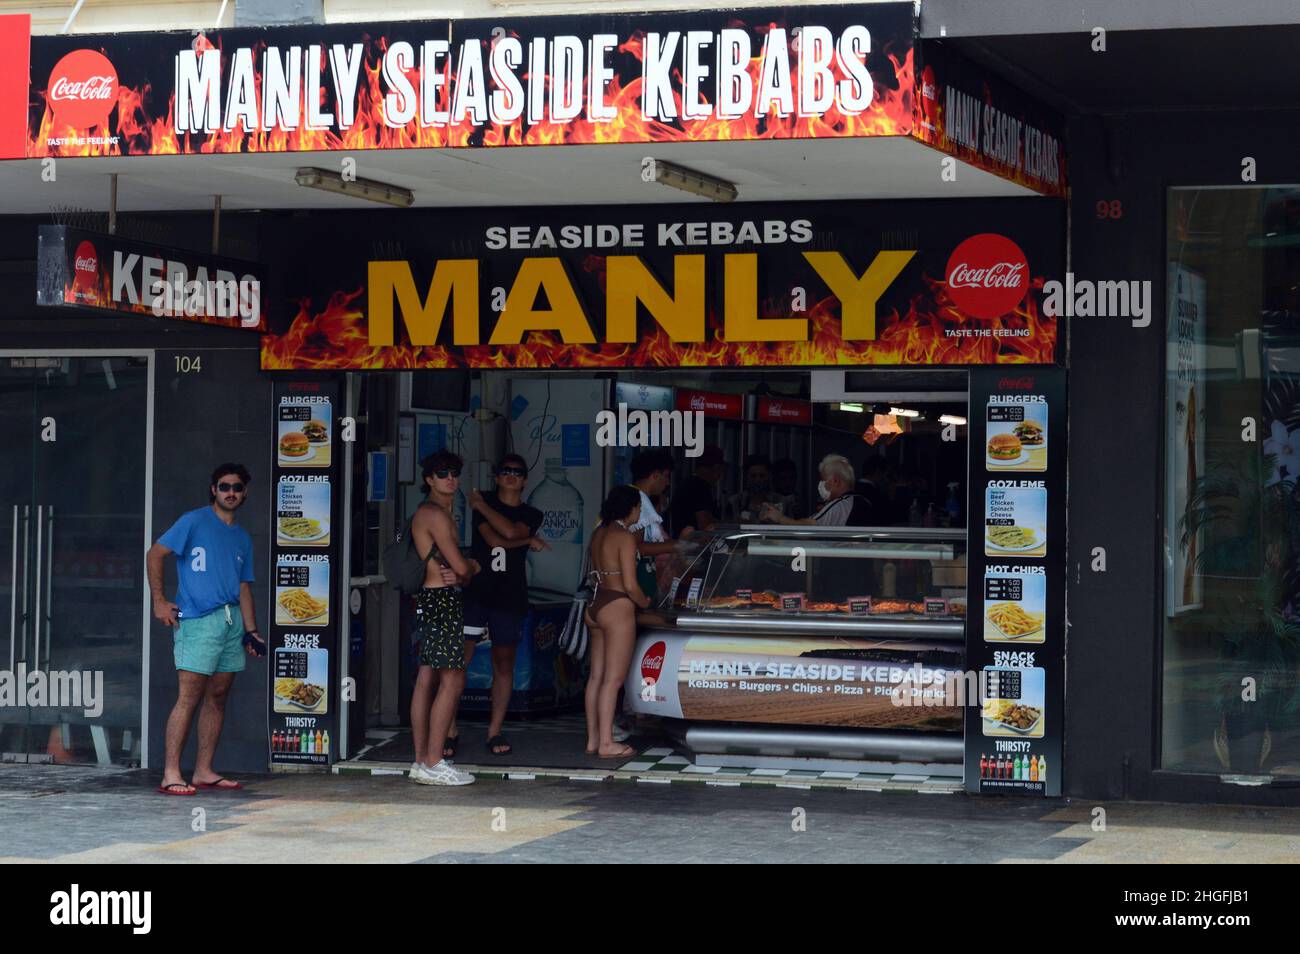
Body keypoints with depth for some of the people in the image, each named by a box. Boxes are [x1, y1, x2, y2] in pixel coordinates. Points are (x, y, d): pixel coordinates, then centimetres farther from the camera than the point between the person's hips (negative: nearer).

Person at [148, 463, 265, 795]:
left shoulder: (242, 537, 19)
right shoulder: (194, 522, 1)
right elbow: (155, 554, -2)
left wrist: (252, 631, 13)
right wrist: (159, 601, -8)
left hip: (232, 622, 7)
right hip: (197, 622, -7)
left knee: (218, 697, 7)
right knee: (189, 697, -12)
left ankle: (204, 771, 12)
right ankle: (171, 774, -13)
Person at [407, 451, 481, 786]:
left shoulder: (443, 514, 22)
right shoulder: (434, 513, -11)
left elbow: (459, 572, 21)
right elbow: (461, 566, -15)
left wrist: (459, 575, -3)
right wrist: (474, 567, 8)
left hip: (430, 602, 10)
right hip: (442, 600, -10)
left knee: (427, 679, 9)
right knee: (453, 680, -11)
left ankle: (422, 761, 10)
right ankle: (433, 764, -12)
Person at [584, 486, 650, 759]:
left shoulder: (599, 534, 11)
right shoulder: (625, 537, -13)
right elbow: (630, 585, -17)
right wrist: (644, 602, 4)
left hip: (596, 604, 9)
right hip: (618, 607, -9)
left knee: (596, 676, 12)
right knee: (613, 679, -5)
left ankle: (593, 739, 16)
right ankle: (606, 743, -5)